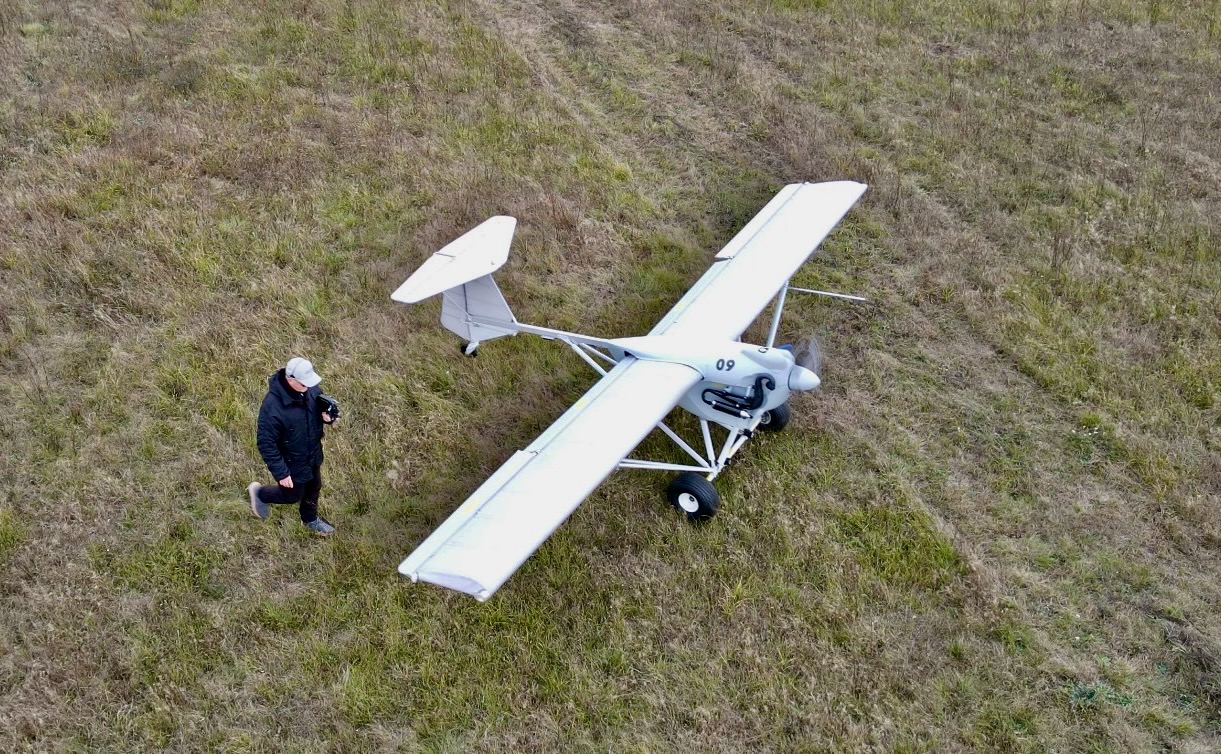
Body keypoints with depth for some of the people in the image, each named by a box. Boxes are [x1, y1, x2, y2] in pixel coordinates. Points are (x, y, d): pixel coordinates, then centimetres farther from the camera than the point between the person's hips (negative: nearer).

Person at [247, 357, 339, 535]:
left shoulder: (309, 389, -18)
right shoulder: (272, 407, -38)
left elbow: (322, 403, 4)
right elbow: (266, 444, -29)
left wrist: (327, 416, -20)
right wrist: (281, 473, -24)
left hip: (313, 456, 6)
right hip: (291, 464, -6)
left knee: (313, 488, 28)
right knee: (293, 495, 19)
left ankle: (310, 519, 56)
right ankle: (259, 493, 46)